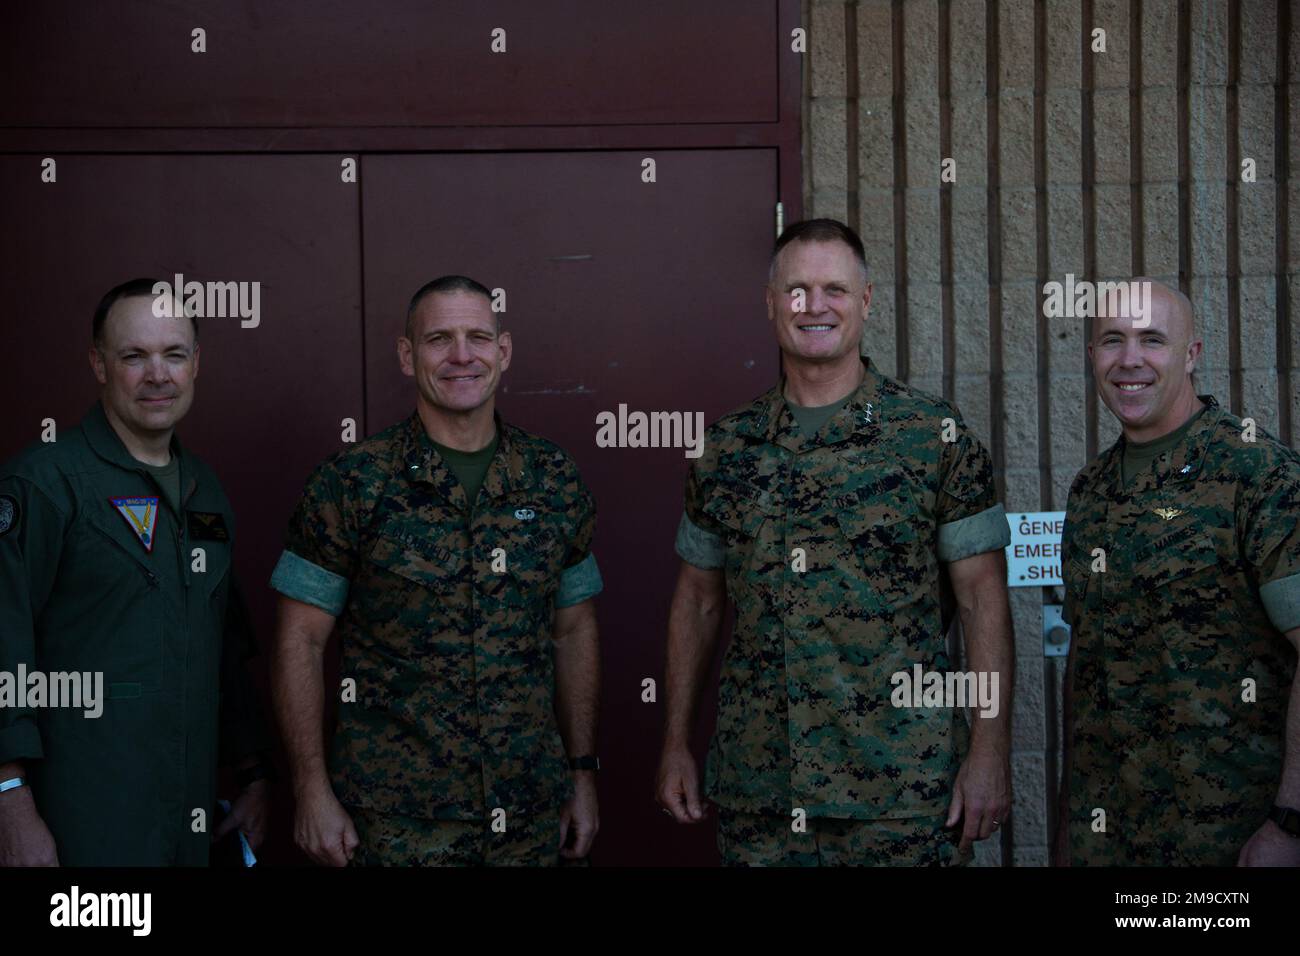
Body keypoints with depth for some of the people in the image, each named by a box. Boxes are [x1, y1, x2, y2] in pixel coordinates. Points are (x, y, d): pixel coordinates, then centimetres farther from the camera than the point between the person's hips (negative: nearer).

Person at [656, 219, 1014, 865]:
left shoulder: (937, 436, -3)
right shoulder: (725, 449, 6)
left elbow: (982, 595, -3)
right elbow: (697, 600, 13)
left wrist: (991, 750, -9)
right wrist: (676, 745, 10)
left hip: (903, 788, -2)